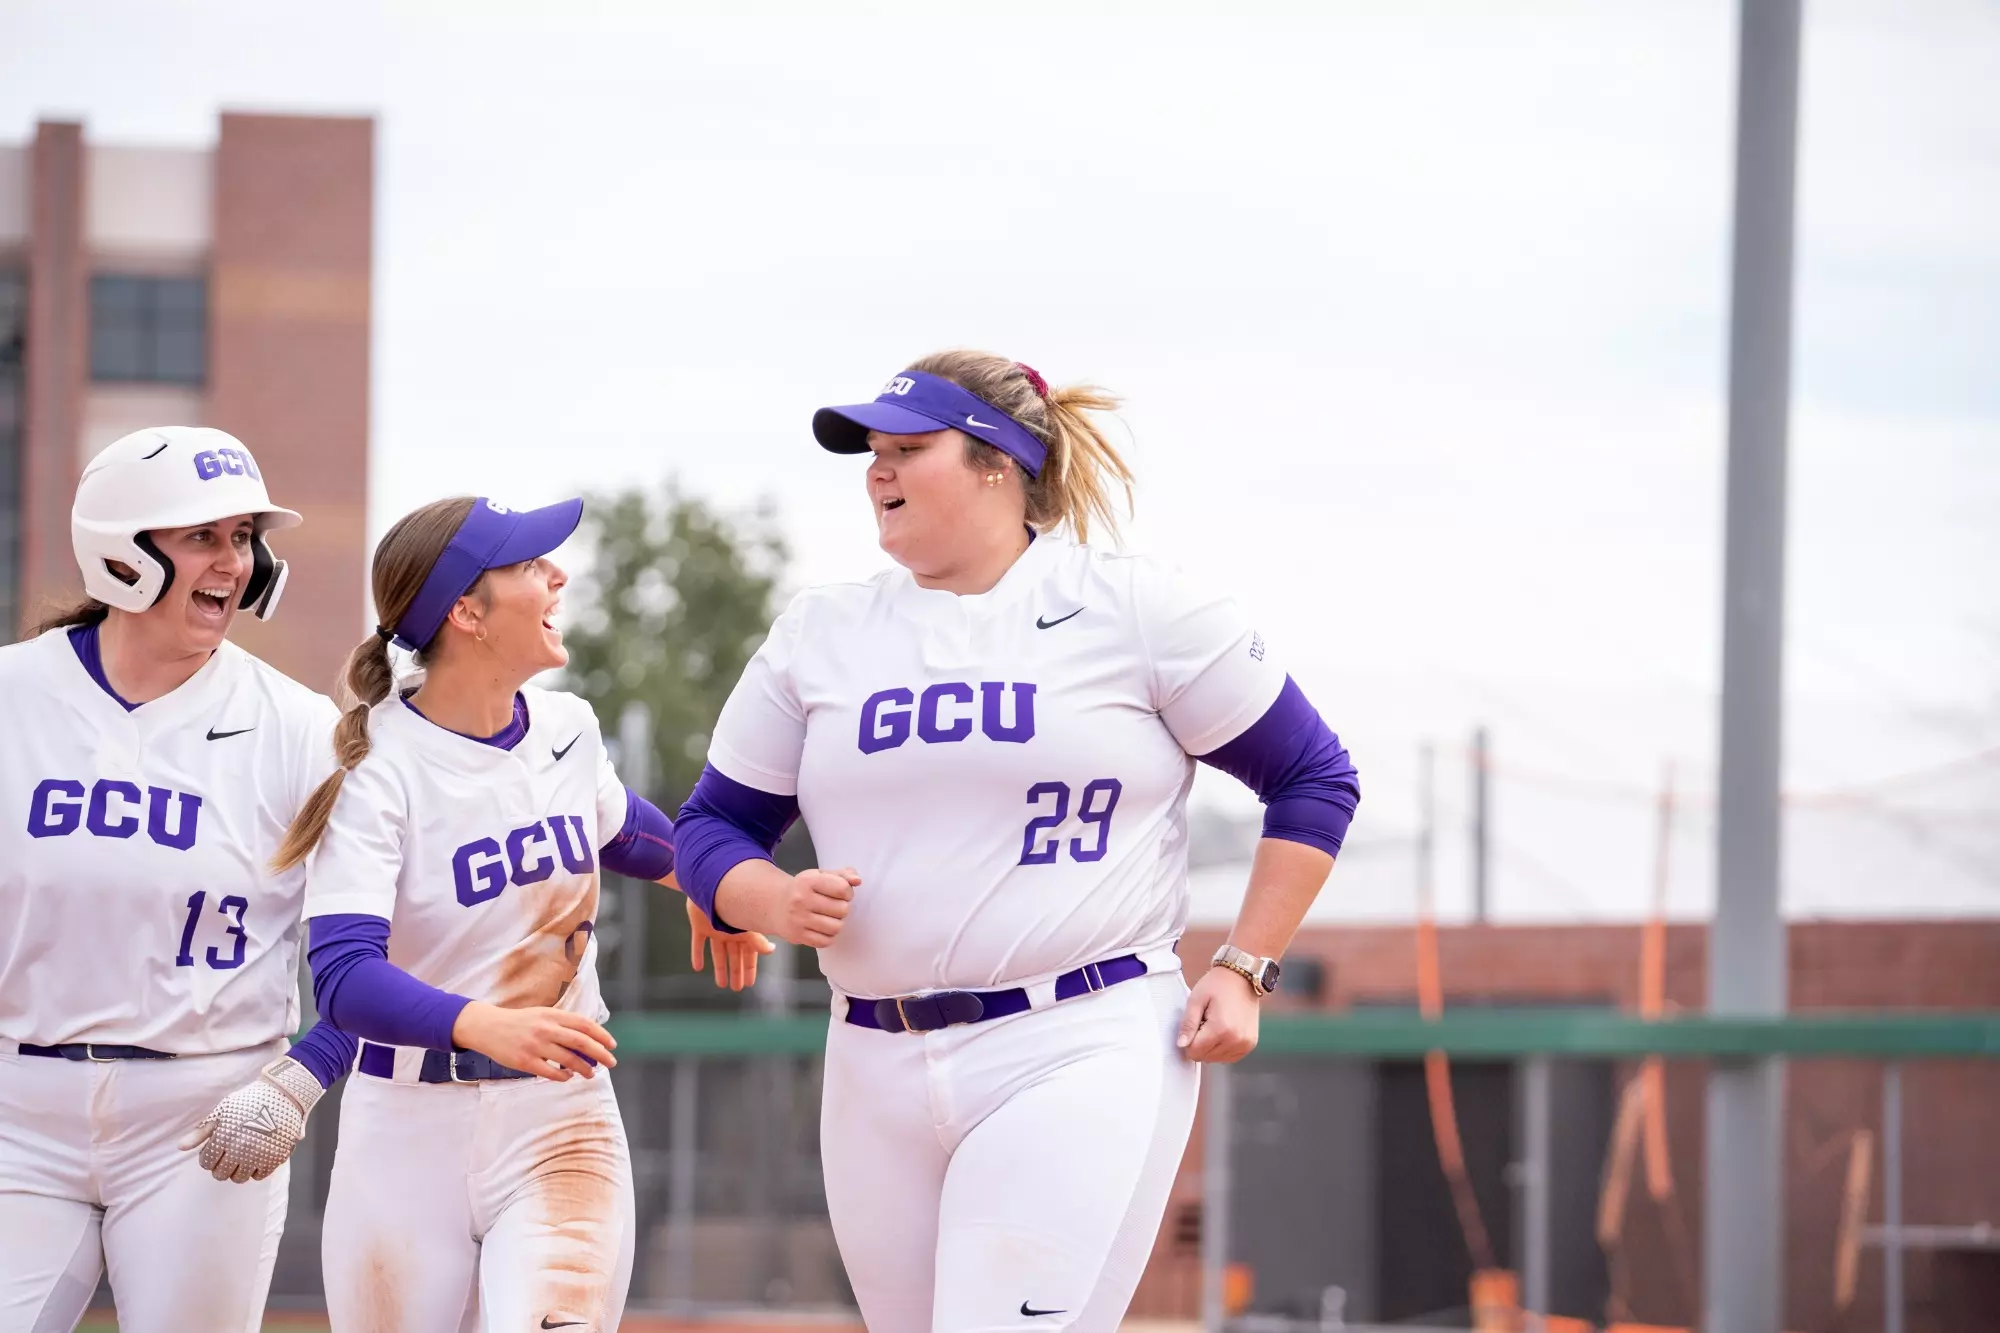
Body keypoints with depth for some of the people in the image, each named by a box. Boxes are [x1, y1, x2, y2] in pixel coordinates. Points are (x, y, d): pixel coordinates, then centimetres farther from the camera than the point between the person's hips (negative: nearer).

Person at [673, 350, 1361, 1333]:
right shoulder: (818, 636, 13)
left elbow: (1315, 780, 7)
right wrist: (776, 901, -7)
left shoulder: (1138, 609, 2)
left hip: (1080, 1056, -5)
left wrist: (1241, 971, -2)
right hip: (877, 1073, 5)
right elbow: (711, 828, 16)